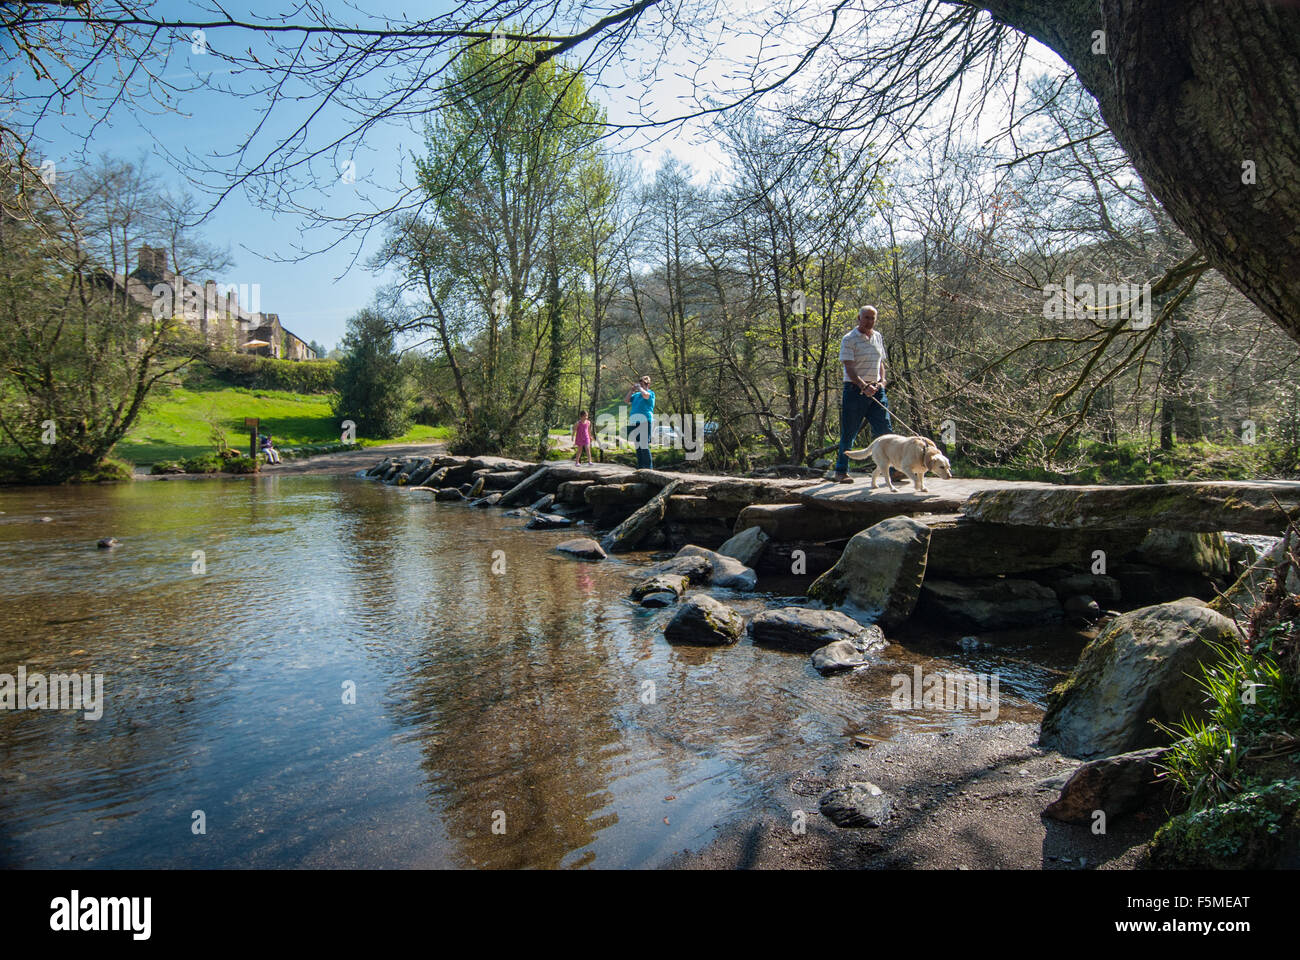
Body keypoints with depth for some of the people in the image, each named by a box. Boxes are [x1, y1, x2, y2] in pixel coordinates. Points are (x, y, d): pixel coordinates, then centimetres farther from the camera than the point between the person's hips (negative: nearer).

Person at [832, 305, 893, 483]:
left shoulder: (878, 337, 15)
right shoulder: (849, 339, -5)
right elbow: (849, 368, -13)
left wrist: (881, 381, 5)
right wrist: (864, 386, -24)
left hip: (875, 389, 5)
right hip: (855, 389, -5)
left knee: (885, 430, -1)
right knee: (849, 433, 1)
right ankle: (841, 472, 13)